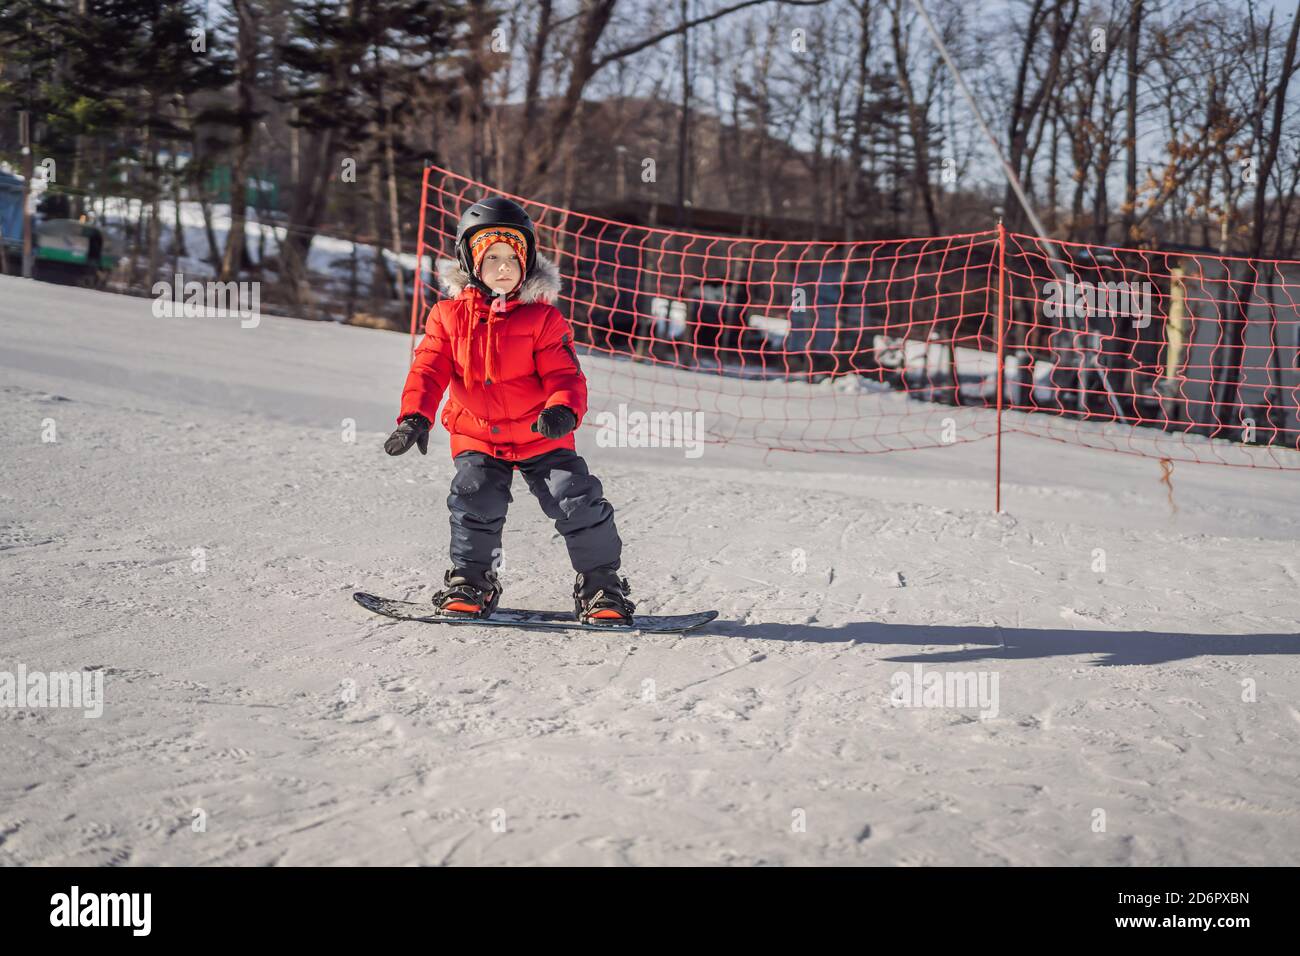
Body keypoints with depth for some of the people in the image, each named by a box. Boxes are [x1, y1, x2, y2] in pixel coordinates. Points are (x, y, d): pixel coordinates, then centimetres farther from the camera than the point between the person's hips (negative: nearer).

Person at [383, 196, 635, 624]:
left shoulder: (543, 317, -6)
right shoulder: (449, 316, 0)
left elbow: (565, 376, -12)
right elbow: (428, 372, -4)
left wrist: (563, 411, -34)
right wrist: (415, 417, -22)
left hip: (541, 437, -1)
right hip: (478, 438, 1)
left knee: (579, 501, -9)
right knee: (475, 500, -18)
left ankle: (601, 582, 7)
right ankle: (470, 581, 4)